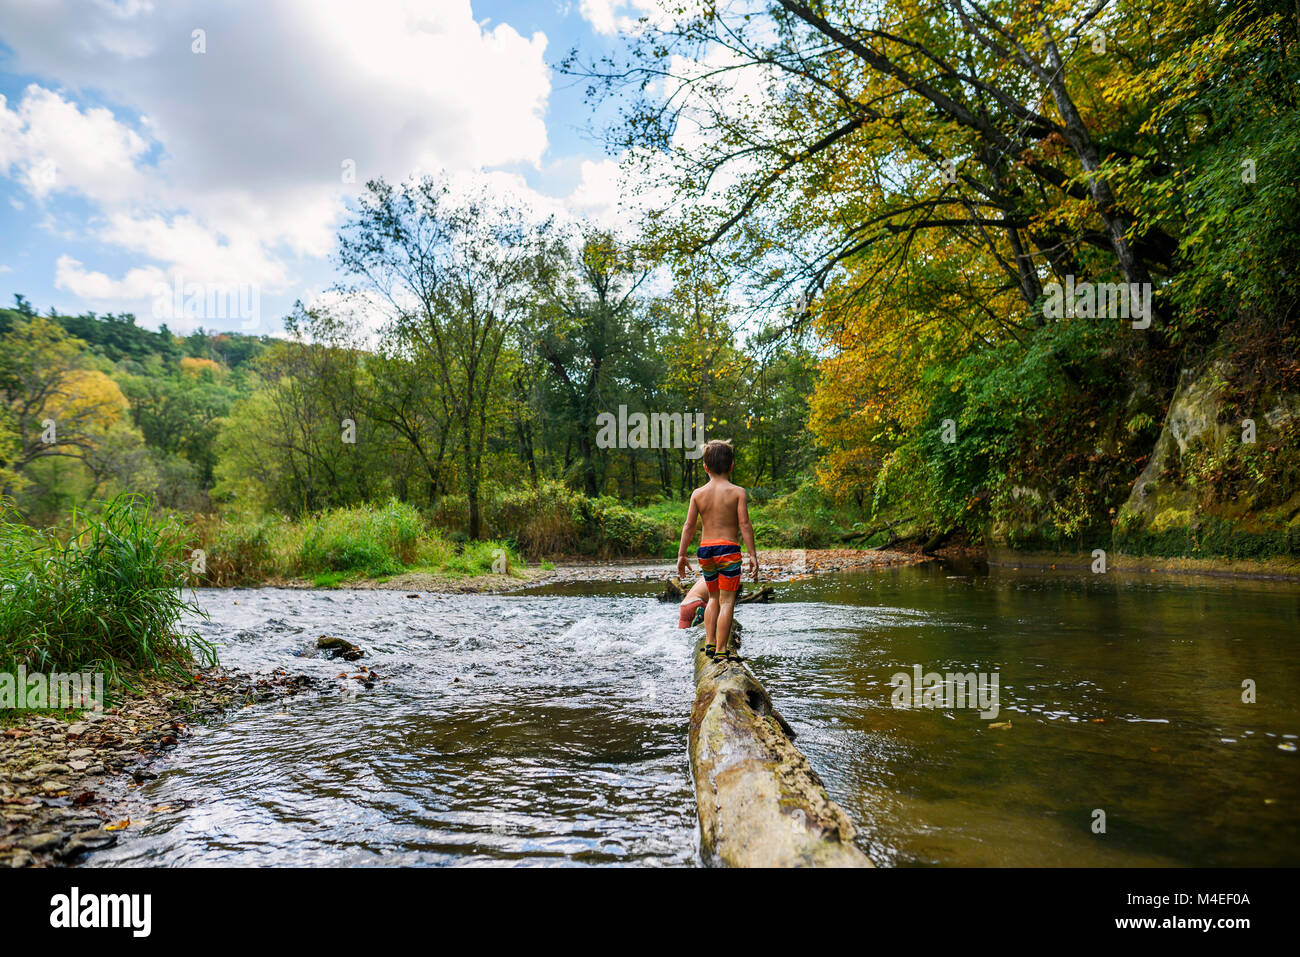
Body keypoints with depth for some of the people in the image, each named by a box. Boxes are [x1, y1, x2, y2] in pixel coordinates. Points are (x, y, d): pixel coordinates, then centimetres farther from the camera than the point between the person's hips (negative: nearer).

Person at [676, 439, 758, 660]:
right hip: (728, 549, -4)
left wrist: (681, 555, 9)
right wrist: (753, 555, -6)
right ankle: (721, 650, -4)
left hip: (705, 550, 4)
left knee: (713, 597, 21)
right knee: (727, 600, -1)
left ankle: (709, 642, 17)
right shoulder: (737, 492, -4)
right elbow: (745, 525, -9)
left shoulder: (698, 493, 4)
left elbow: (689, 526, 4)